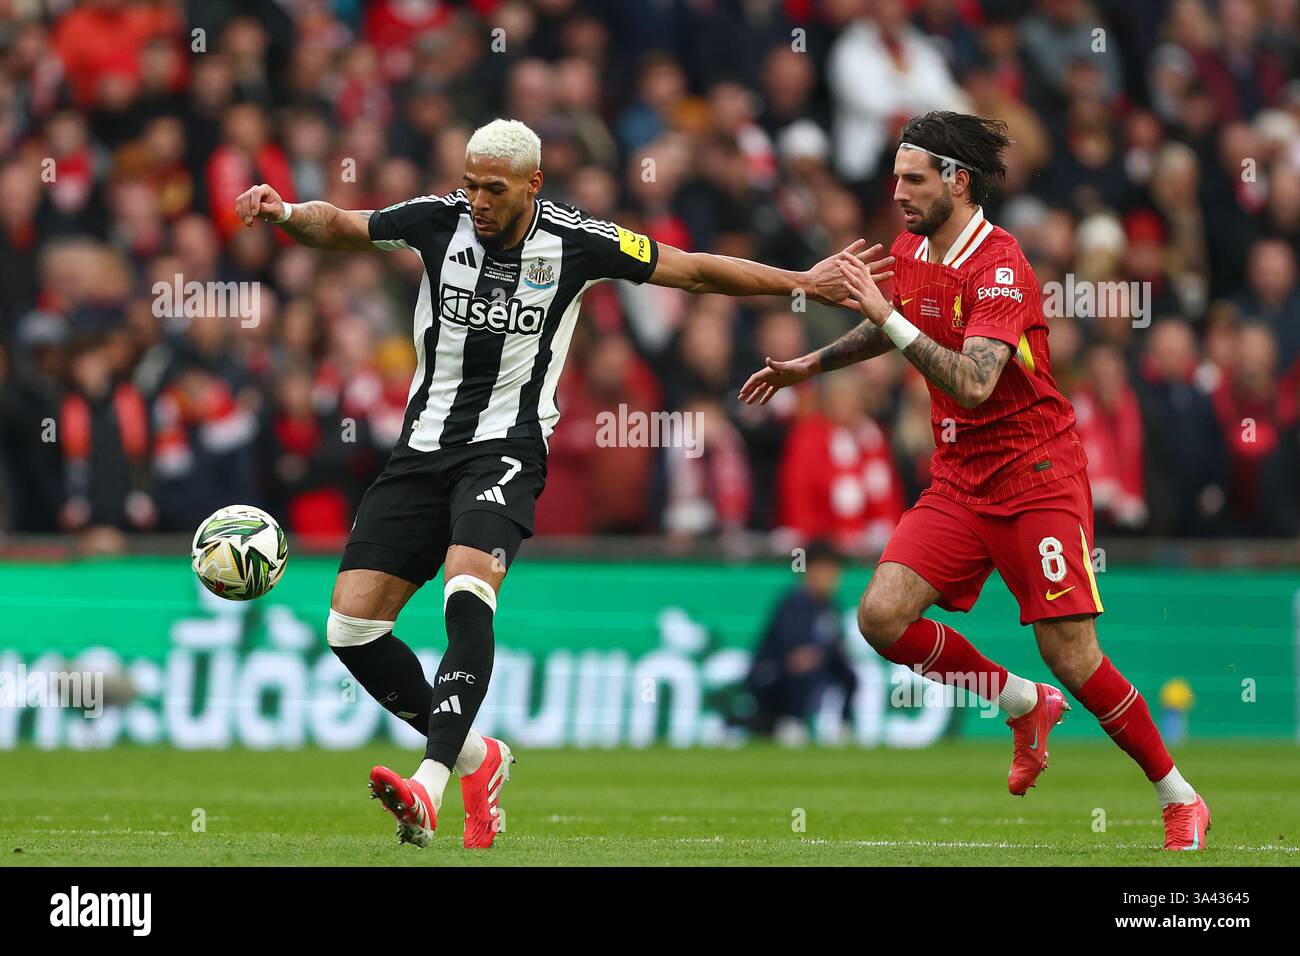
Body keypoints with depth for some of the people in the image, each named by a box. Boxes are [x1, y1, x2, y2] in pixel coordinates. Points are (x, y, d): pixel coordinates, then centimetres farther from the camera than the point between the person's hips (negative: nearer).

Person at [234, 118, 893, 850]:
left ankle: (430, 788, -40)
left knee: (467, 594, -31)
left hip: (506, 450, -4)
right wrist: (286, 213, -11)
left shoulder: (574, 241, -6)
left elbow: (692, 270, 5)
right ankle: (477, 760, 14)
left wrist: (801, 283, 4)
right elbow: (341, 226, 10)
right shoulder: (441, 219, -2)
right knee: (351, 626, -5)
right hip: (425, 445, 4)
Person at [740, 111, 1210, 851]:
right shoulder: (910, 252, 5)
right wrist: (812, 365, 30)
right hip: (959, 480, 7)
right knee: (883, 618, -11)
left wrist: (892, 320, -33)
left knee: (1073, 657, -10)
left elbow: (973, 383, -31)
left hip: (1036, 477, -7)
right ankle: (1026, 705, 12)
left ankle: (1181, 801, 8)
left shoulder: (999, 266, -19)